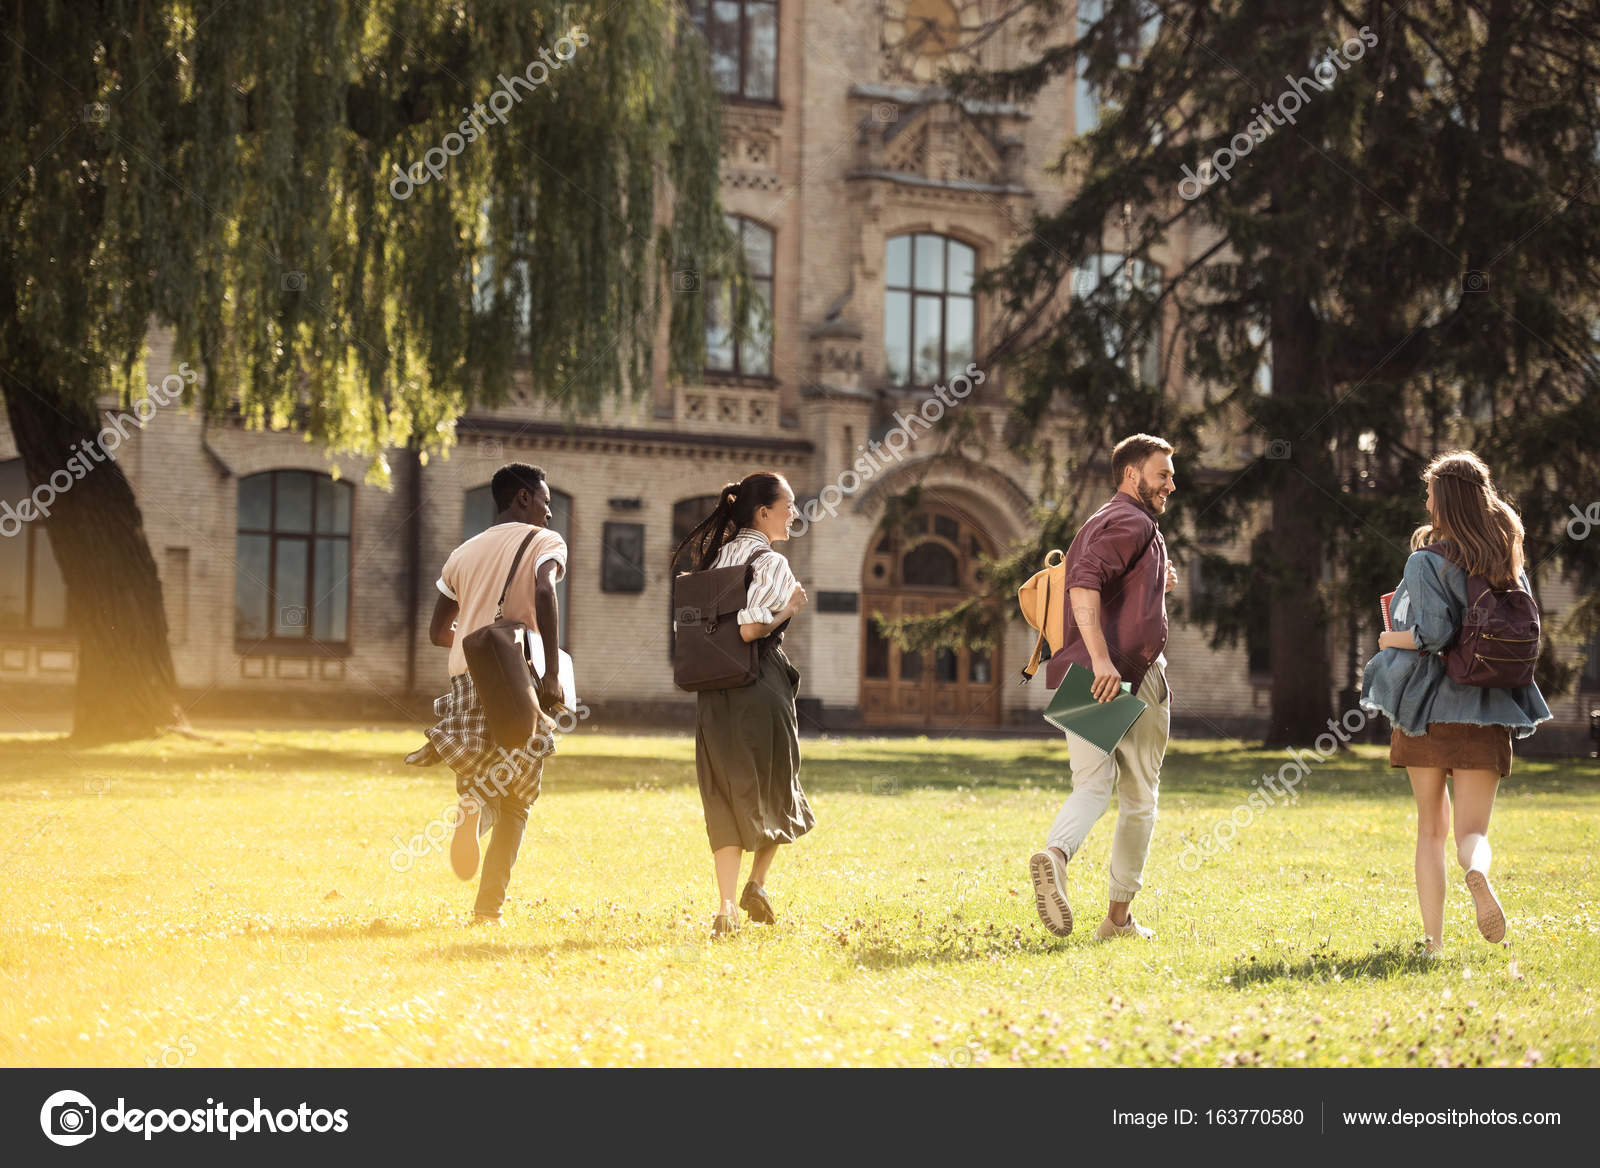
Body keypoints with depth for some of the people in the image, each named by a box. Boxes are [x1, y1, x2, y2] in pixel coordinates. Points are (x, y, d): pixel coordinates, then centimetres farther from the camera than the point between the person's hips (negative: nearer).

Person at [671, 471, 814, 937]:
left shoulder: (715, 558, 12)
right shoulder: (770, 562, -10)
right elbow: (750, 629, -21)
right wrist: (789, 609, -7)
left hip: (713, 696, 6)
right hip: (759, 688, -6)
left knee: (727, 795, 8)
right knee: (774, 788, 14)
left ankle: (726, 906, 1)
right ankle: (757, 882, 9)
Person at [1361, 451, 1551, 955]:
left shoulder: (1426, 562, -8)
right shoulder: (1510, 565, 7)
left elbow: (1434, 633, -19)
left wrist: (1392, 638, 0)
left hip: (1429, 705, -2)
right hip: (1485, 712, 2)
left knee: (1431, 827, 12)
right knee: (1473, 829, 1)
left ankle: (1433, 939, 6)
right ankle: (1478, 873, -35)